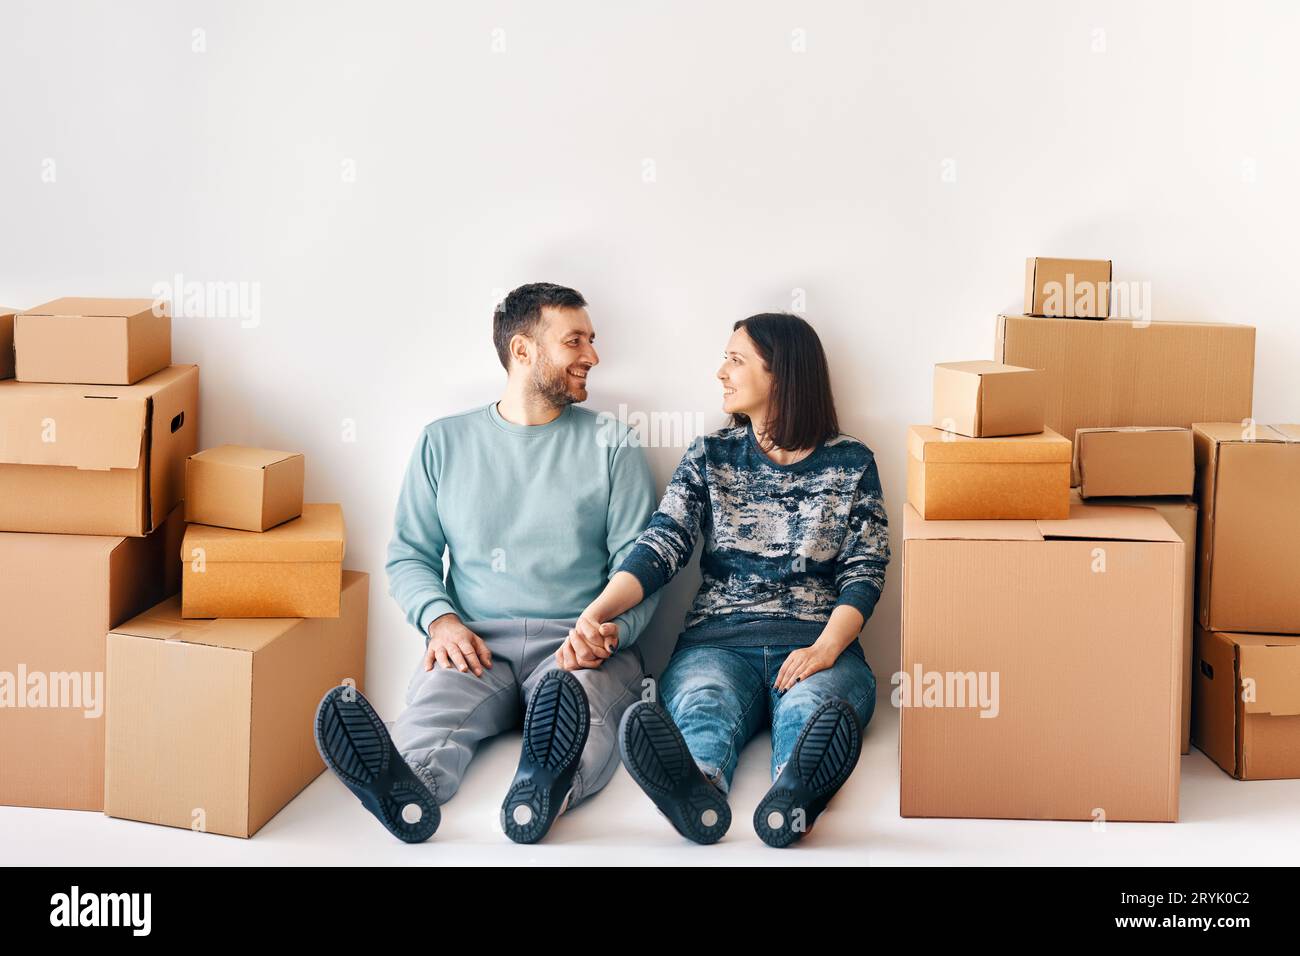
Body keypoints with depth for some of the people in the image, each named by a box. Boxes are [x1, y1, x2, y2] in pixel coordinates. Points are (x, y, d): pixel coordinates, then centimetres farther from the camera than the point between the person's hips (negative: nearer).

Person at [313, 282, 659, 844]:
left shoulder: (611, 445, 13)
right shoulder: (445, 441, 17)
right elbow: (409, 553, 15)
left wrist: (609, 630, -16)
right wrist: (440, 618, -7)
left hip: (580, 642, -1)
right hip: (476, 640, 1)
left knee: (586, 702, -38)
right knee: (433, 706, -34)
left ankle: (543, 791, -69)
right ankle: (406, 790, -66)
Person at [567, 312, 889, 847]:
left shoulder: (850, 464, 12)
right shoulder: (710, 456, 16)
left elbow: (864, 572, 4)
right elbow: (662, 545, 3)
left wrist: (825, 649, -16)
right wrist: (596, 612, -17)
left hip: (816, 646, -1)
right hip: (717, 641, 1)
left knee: (811, 707, -37)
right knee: (702, 704, -36)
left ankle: (793, 799, -72)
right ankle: (696, 791, -71)